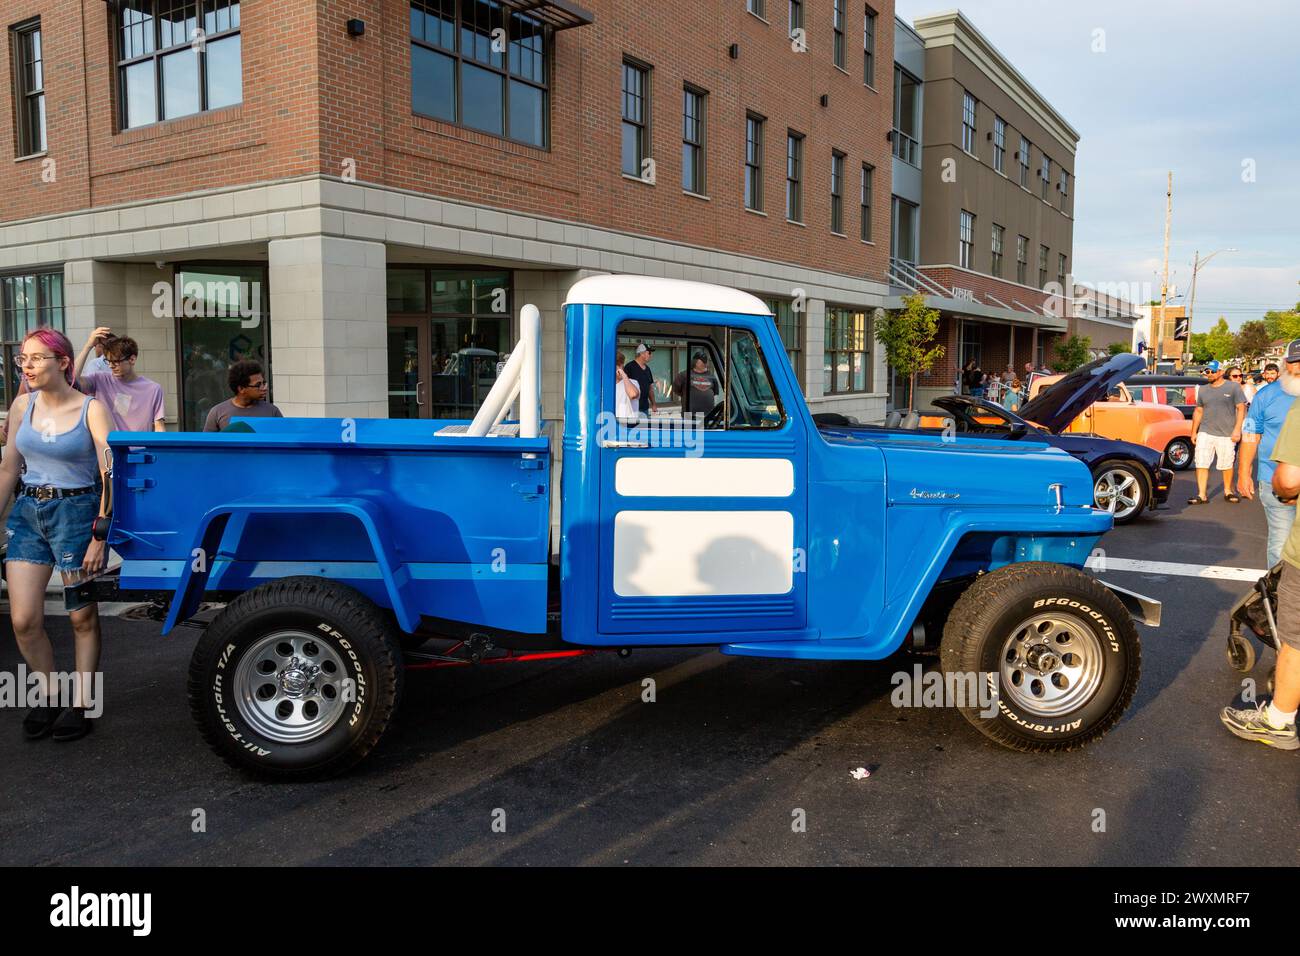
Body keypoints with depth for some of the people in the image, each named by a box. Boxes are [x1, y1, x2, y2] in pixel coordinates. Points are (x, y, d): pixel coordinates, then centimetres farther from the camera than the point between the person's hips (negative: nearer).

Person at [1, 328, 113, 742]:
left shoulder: (91, 409, -9)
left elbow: (110, 476, -11)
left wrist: (100, 535, -15)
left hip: (77, 513, -4)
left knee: (82, 616, 6)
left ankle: (81, 703, 19)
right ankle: (48, 695, 23)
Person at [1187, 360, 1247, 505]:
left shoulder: (1233, 387, 0)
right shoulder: (1203, 390, 12)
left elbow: (1241, 409, -3)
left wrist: (1237, 429, -11)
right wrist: (1194, 432, 15)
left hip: (1226, 434, -3)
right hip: (1205, 433, 3)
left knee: (1227, 465, 8)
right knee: (1201, 464, -5)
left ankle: (1228, 492, 26)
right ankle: (1201, 495, -4)